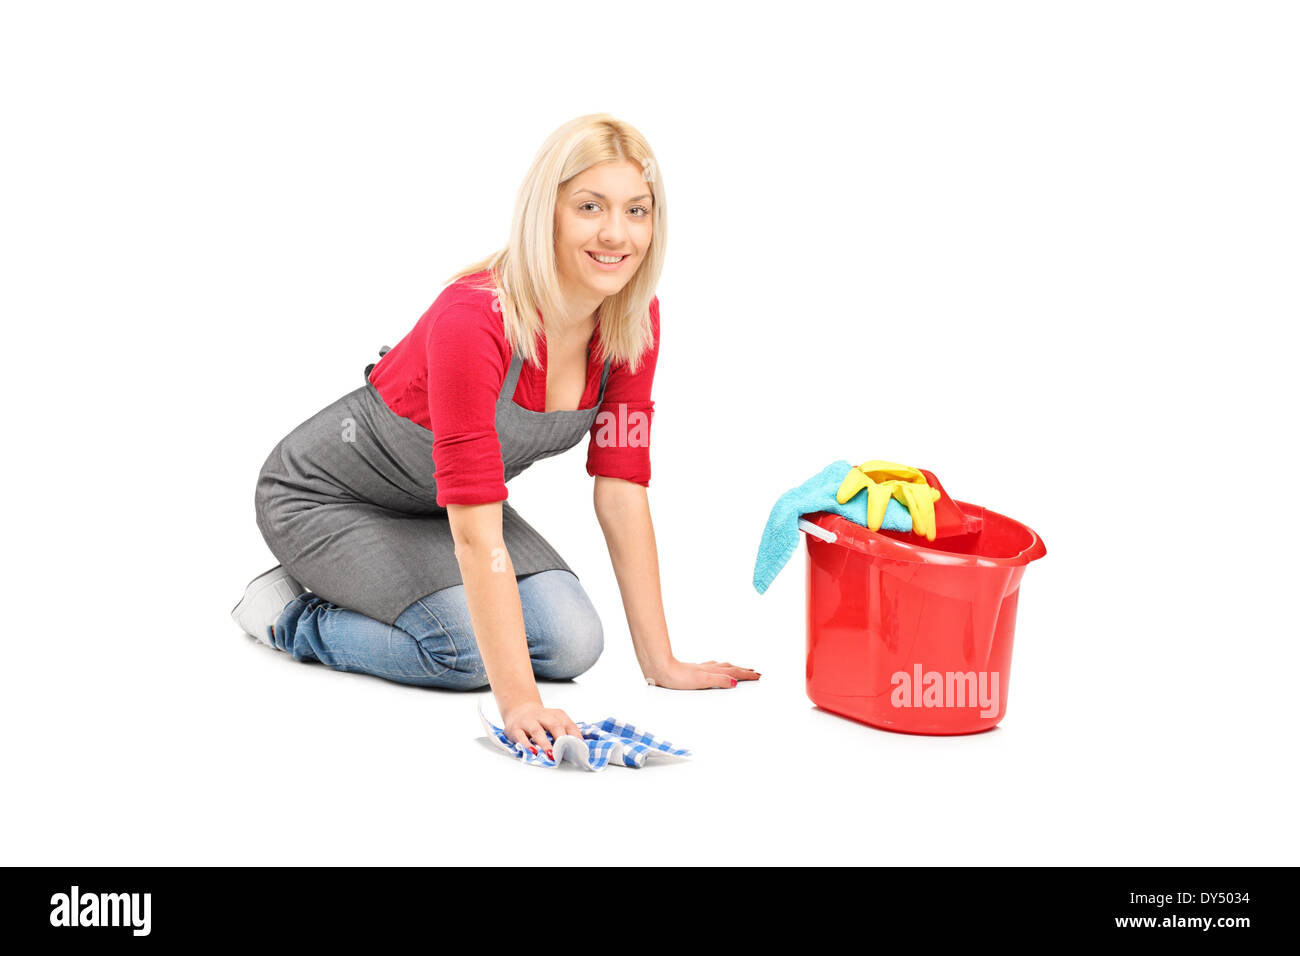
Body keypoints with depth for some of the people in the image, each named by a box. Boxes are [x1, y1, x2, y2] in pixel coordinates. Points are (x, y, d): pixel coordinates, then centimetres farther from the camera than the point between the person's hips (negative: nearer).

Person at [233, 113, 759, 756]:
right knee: (471, 650, -25)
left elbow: (622, 491, -11)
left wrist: (661, 663, -12)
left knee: (570, 641, -10)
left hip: (434, 504, 7)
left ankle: (362, 592, 15)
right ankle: (293, 613, 2)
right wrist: (518, 701, -43)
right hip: (326, 496, -7)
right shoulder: (474, 319, -36)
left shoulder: (634, 320, -14)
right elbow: (476, 530, -39)